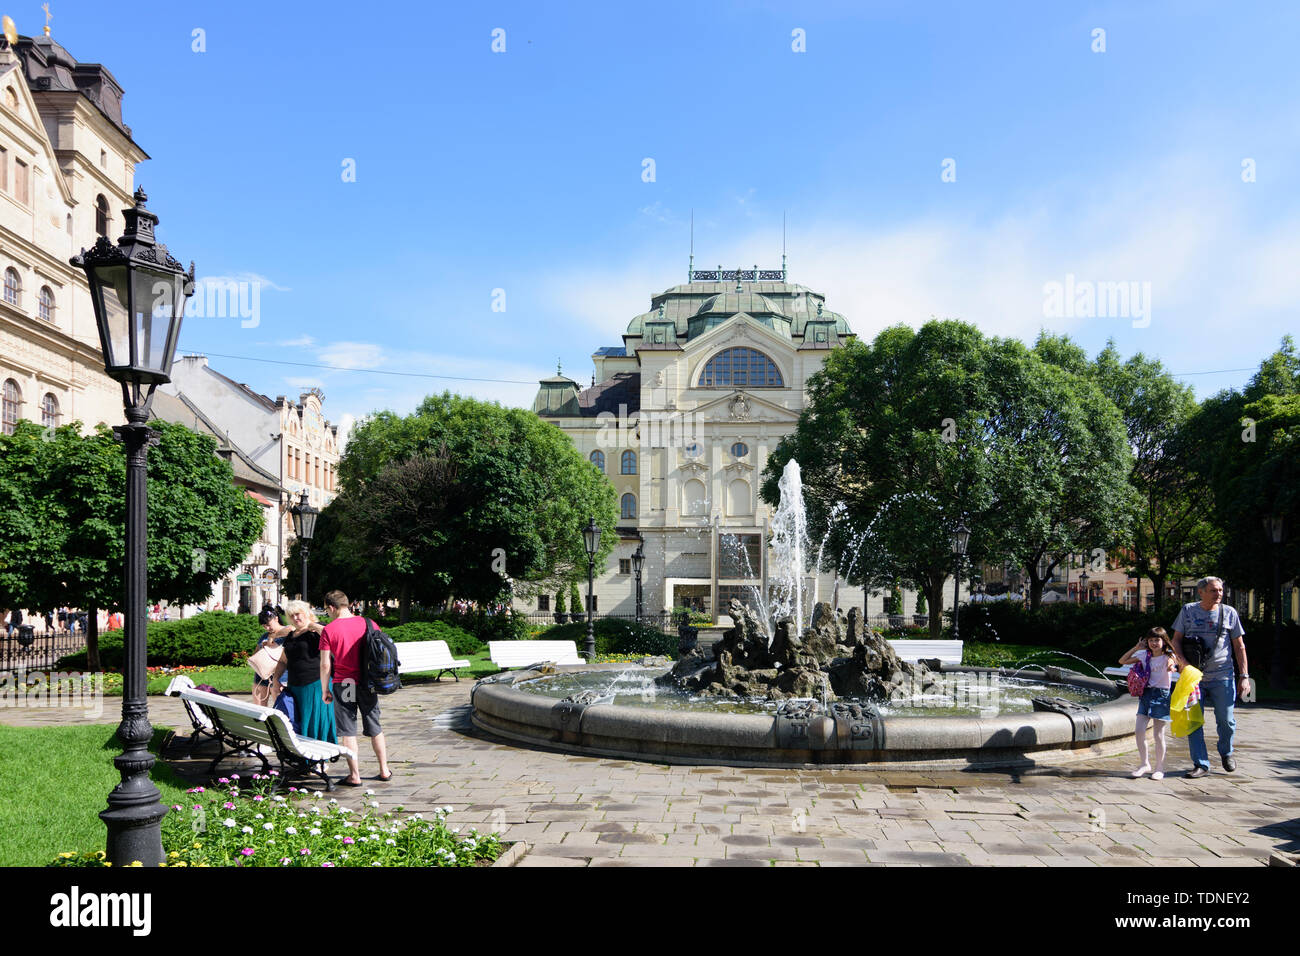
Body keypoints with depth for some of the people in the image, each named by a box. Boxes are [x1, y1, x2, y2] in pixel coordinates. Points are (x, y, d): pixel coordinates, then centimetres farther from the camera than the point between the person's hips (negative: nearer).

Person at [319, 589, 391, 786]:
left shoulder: (329, 630, -8)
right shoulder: (367, 623, 1)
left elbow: (325, 664, -9)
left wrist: (325, 690, 1)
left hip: (344, 684, -3)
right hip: (367, 684, 3)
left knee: (348, 731, 5)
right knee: (374, 727, 14)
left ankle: (354, 775, 6)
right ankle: (384, 770, 20)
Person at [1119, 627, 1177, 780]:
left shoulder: (1167, 656, -5)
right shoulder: (1144, 655, 8)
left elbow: (1171, 663, -29)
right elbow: (1122, 661, 11)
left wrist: (1171, 667, -52)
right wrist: (1137, 647, 5)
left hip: (1161, 695, -4)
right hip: (1145, 694, 4)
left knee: (1158, 734, 0)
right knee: (1139, 730, -4)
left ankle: (1159, 767, 14)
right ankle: (1145, 764, 10)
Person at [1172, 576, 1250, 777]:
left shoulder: (1229, 612, 3)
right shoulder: (1188, 611, 3)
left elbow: (1239, 646, 6)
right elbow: (1176, 640, 7)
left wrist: (1244, 676, 1)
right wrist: (1183, 662, -10)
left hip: (1222, 677, 0)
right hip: (1194, 676, 0)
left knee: (1226, 720, 4)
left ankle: (1226, 753, 33)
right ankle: (1200, 764, 8)